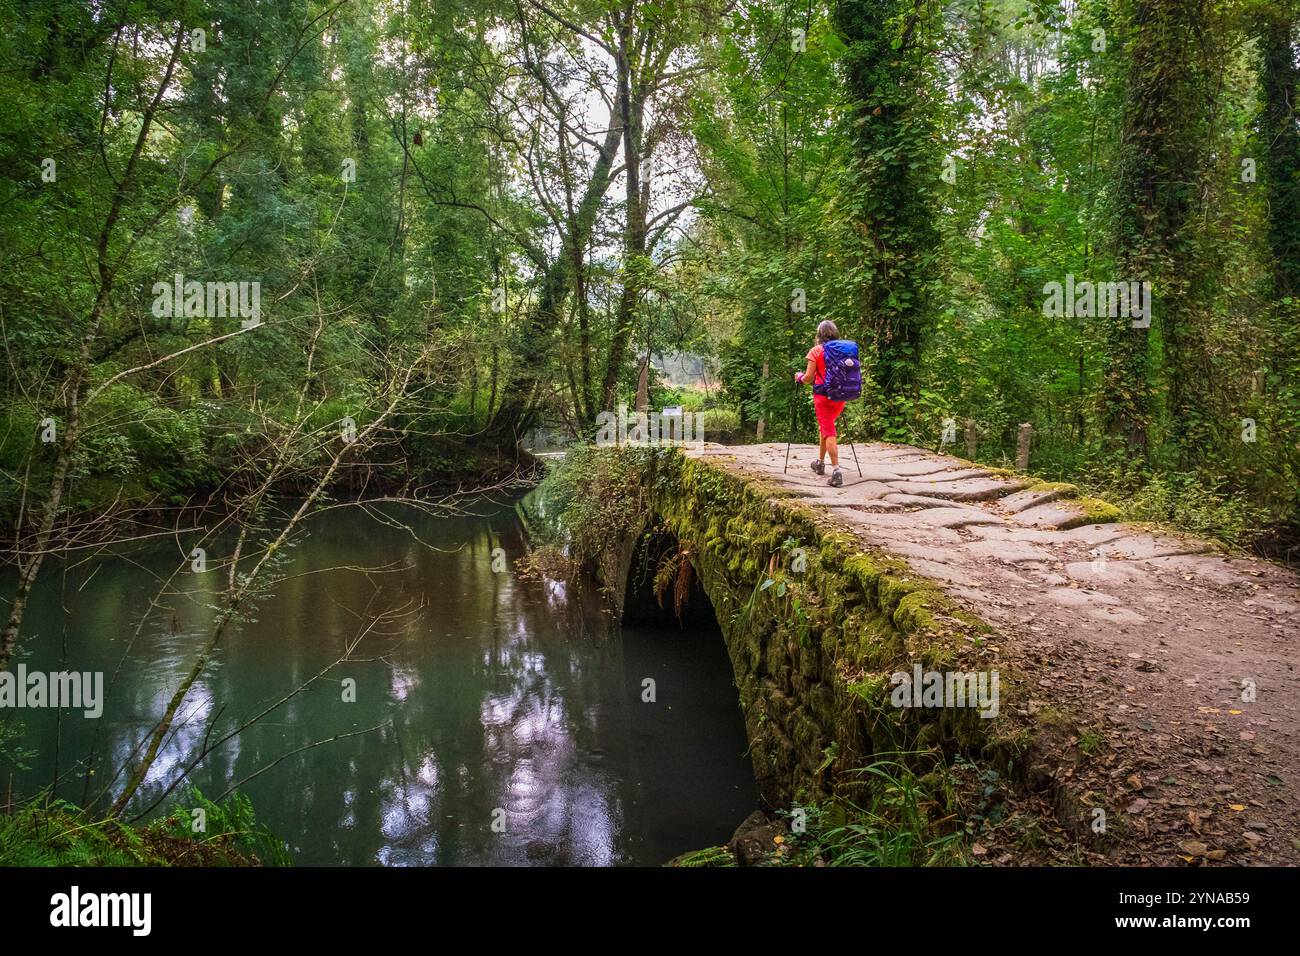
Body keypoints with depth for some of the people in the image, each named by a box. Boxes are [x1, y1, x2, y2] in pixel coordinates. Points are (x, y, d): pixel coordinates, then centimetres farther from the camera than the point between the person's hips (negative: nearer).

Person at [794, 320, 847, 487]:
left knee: (829, 433, -7)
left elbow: (808, 378, -8)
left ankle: (836, 470, -18)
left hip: (823, 396, -5)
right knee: (825, 428, 23)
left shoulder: (816, 351, -7)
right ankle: (820, 463, 34)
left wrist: (799, 378, 13)